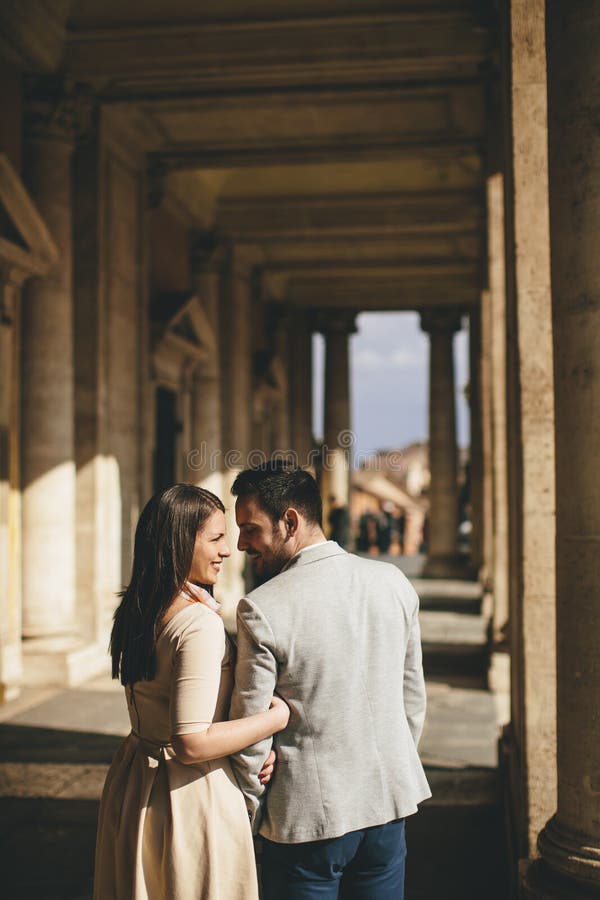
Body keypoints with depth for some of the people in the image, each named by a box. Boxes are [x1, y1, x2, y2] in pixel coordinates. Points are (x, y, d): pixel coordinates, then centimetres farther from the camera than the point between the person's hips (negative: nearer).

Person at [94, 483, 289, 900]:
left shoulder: (136, 612, 4)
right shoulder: (201, 624, -23)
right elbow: (194, 744, -26)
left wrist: (256, 748, -1)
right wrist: (279, 716, -17)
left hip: (134, 783, 8)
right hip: (191, 798, -8)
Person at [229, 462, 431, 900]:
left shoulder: (262, 609, -18)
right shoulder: (393, 582, -3)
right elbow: (414, 699, 6)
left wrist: (250, 814, 3)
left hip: (308, 813, -5)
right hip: (389, 801, 5)